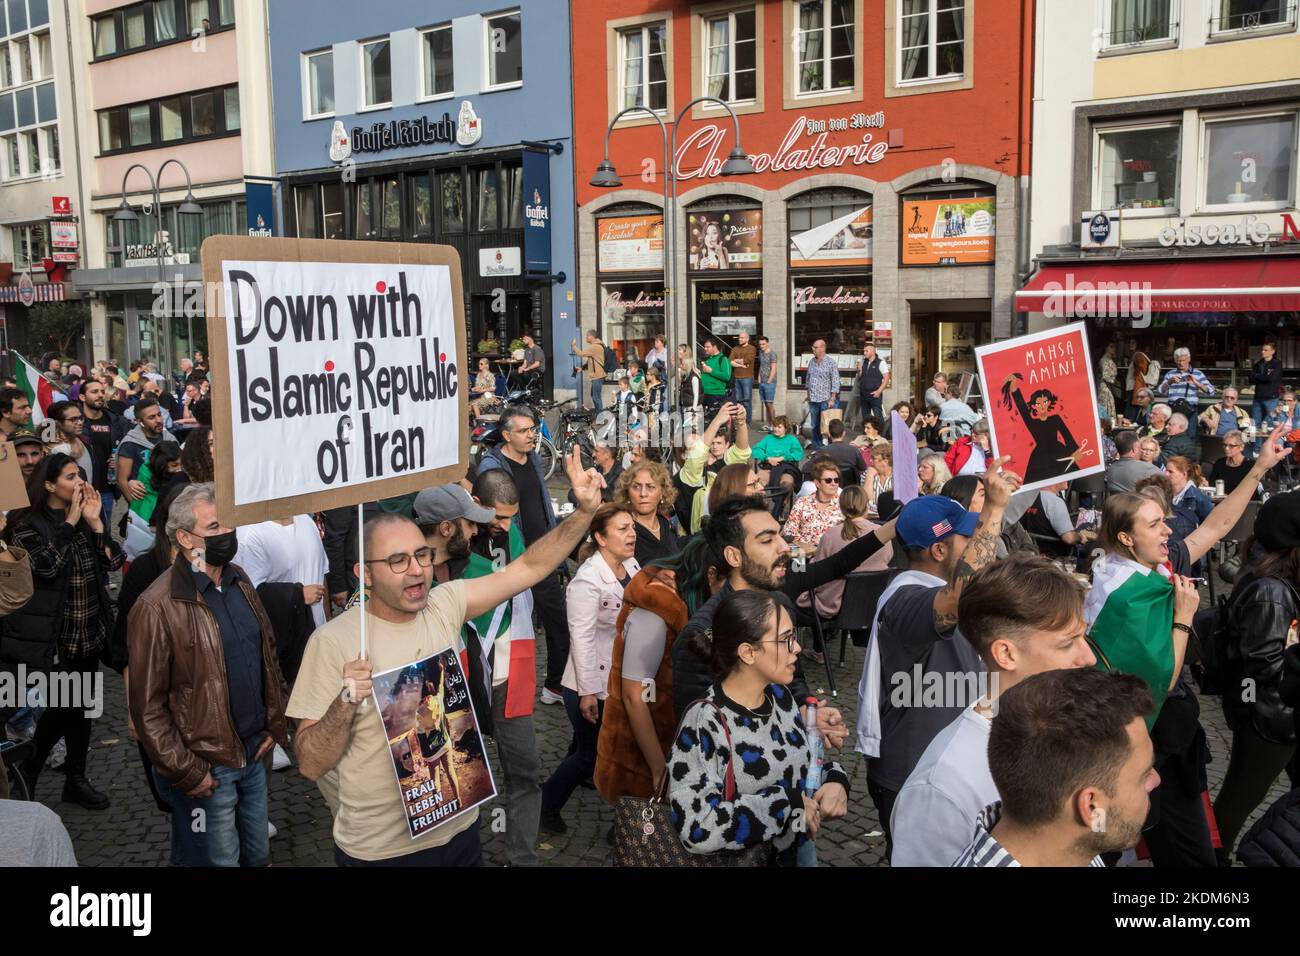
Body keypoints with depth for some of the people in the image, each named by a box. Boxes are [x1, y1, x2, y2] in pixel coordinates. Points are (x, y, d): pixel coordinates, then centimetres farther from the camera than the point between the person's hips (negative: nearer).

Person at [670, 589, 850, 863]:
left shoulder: (781, 696, 1)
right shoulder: (704, 723, -18)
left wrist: (834, 779, -6)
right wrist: (787, 803, -20)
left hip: (798, 852, 5)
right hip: (743, 861, -5)